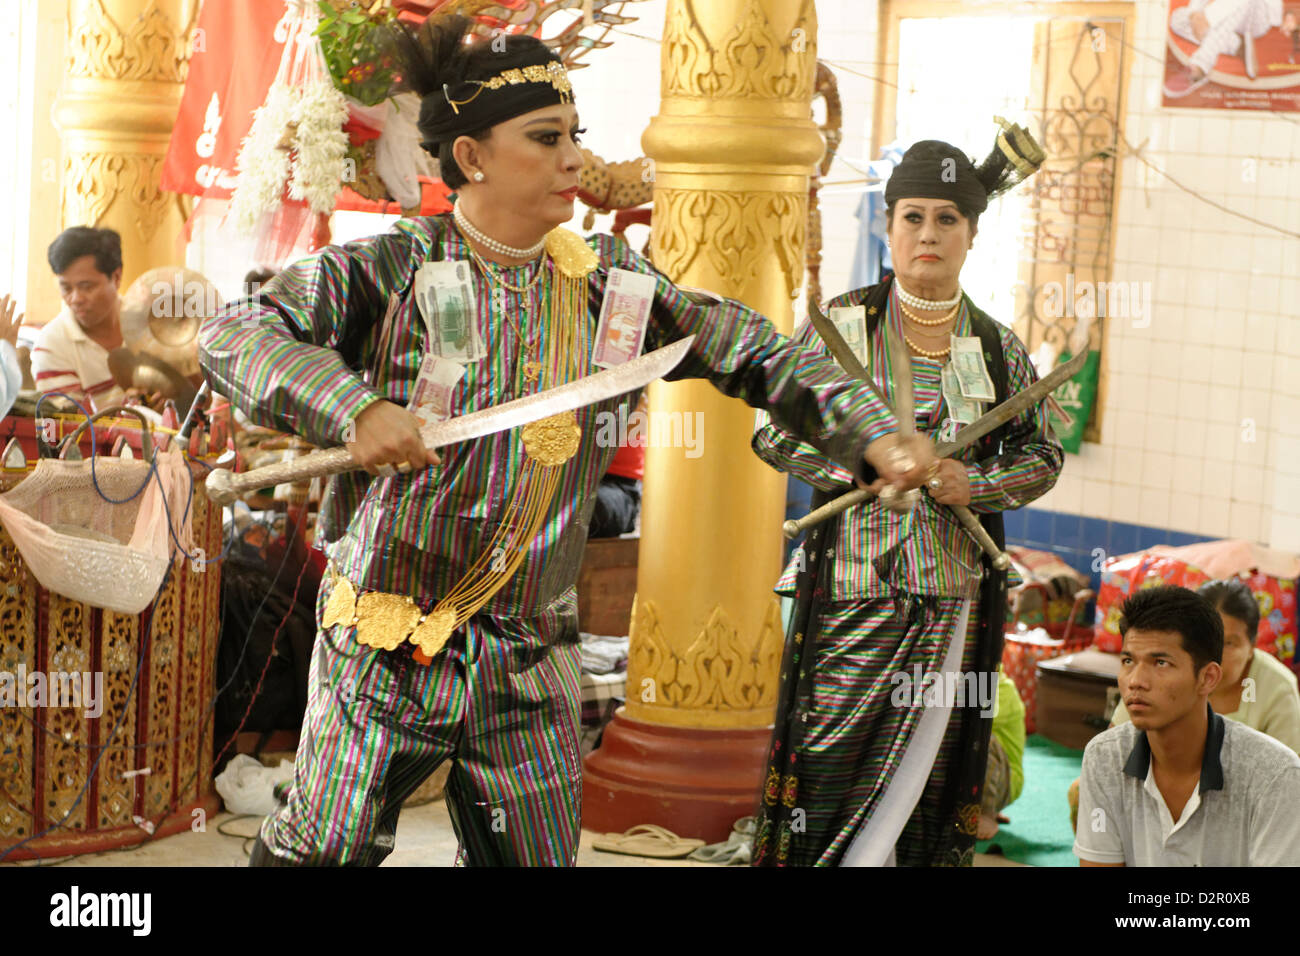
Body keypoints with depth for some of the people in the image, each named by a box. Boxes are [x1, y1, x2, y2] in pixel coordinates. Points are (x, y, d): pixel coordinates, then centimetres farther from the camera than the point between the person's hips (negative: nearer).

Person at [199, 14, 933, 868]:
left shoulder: (606, 279, 5)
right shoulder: (391, 273, -8)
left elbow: (748, 351, 7)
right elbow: (233, 336, -14)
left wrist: (872, 433, -4)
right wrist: (352, 408, -30)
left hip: (531, 661, 4)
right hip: (386, 647, -3)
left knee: (537, 854, 8)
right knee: (322, 852, 4)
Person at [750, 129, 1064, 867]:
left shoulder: (997, 348, 8)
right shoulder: (843, 323, 3)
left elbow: (1043, 455, 12)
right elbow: (774, 429, 2)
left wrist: (974, 484, -7)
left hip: (953, 591, 2)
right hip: (854, 580, -2)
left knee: (924, 771, 5)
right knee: (830, 756, -5)